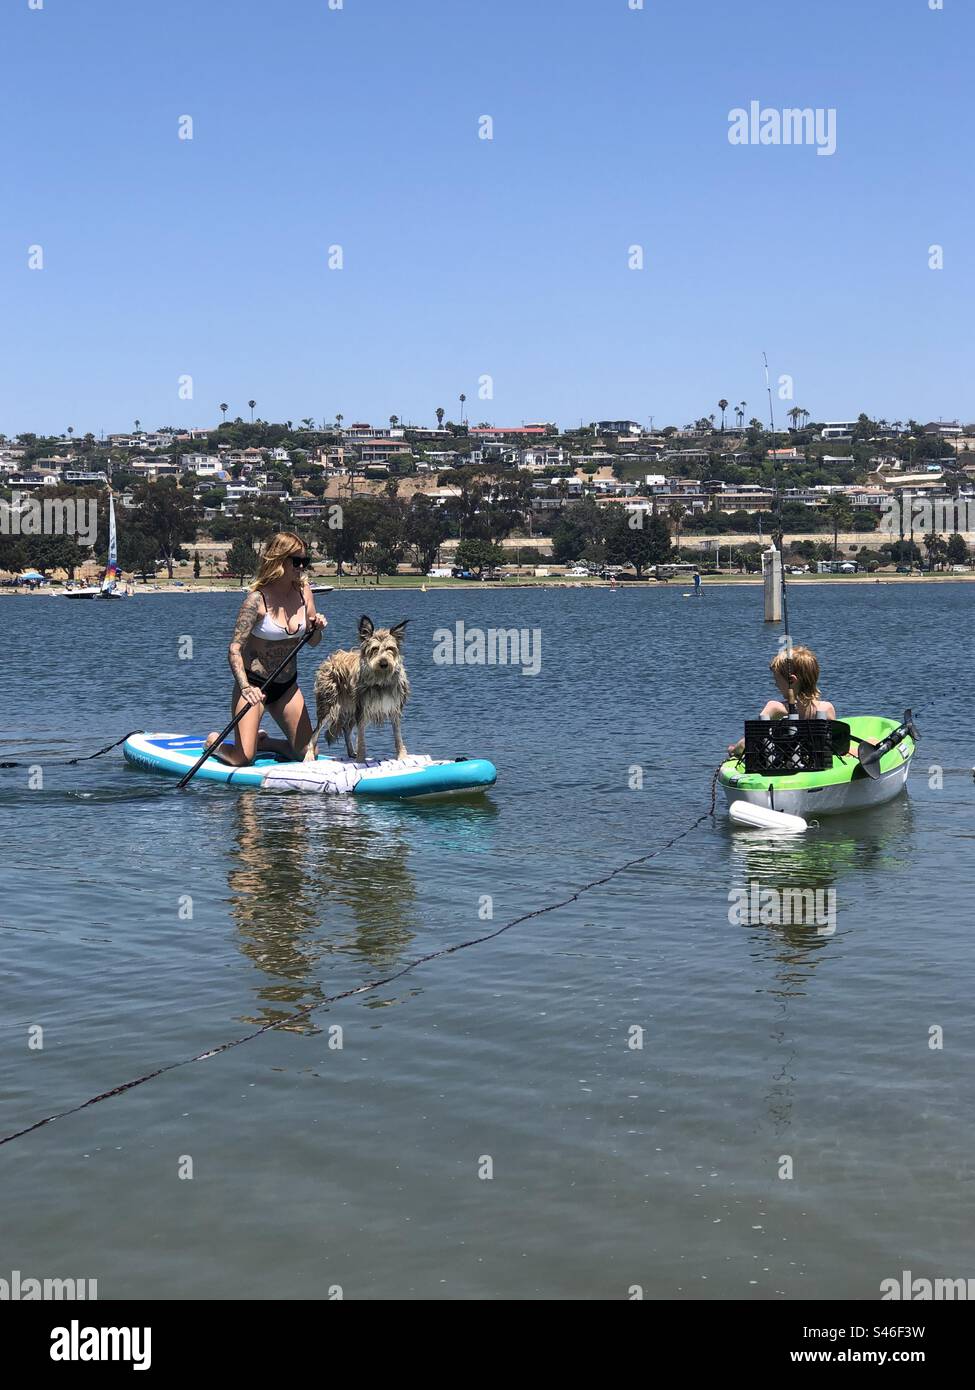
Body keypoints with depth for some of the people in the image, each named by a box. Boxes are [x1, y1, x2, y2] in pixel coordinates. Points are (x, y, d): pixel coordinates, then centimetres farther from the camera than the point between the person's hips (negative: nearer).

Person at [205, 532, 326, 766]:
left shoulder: (303, 591, -1)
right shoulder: (258, 600, -19)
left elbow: (312, 642, 9)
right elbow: (235, 649, -24)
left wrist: (317, 628, -14)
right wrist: (245, 687, -39)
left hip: (288, 685, 6)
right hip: (255, 684, -6)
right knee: (243, 759, -15)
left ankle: (261, 741, 31)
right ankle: (214, 742, 19)